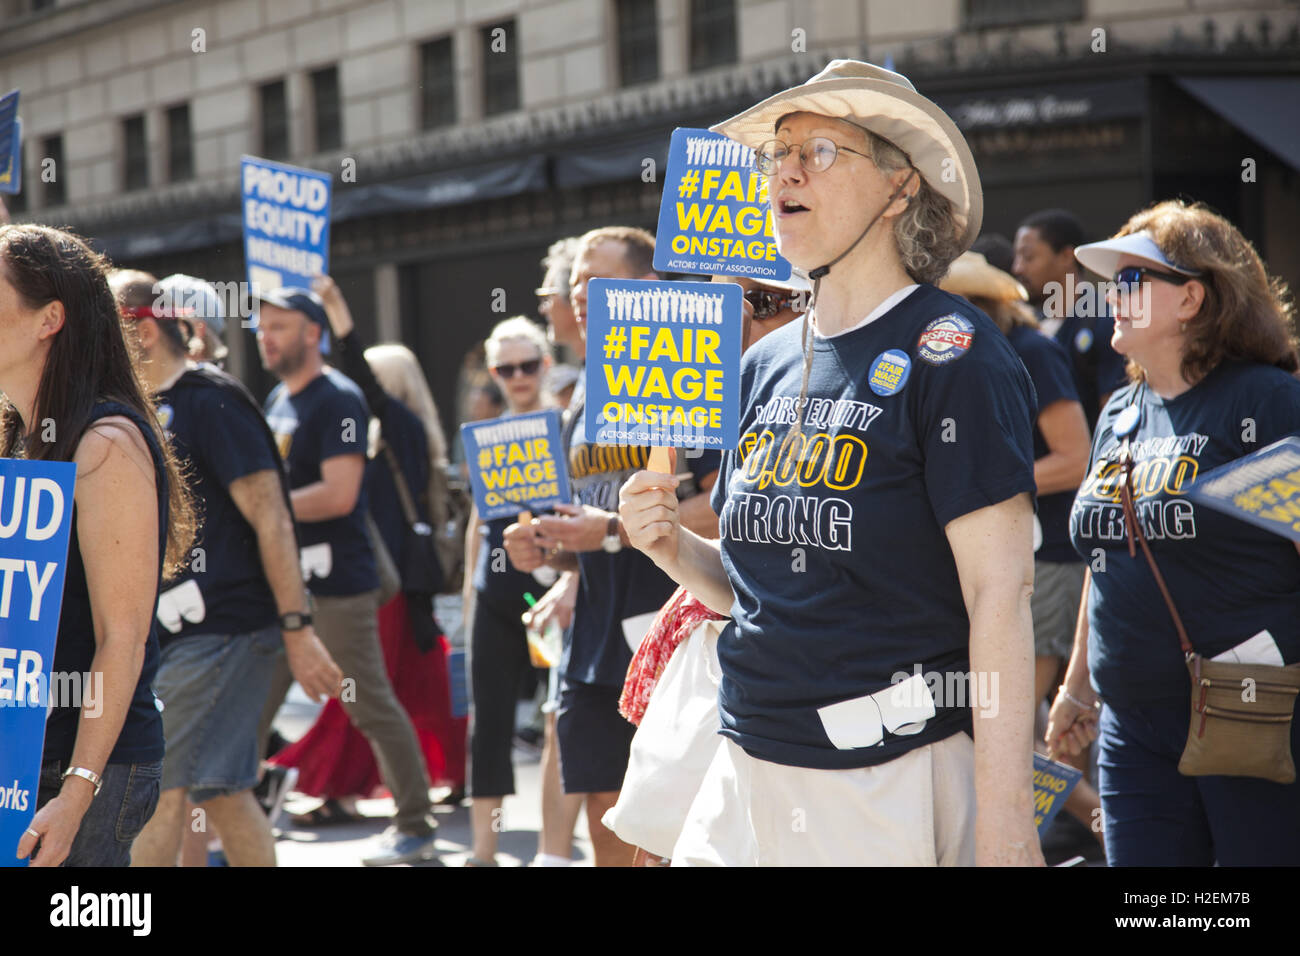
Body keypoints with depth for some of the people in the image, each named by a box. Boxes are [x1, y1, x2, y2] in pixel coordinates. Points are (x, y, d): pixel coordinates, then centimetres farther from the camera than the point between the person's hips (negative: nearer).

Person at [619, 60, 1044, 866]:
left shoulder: (951, 354, -10)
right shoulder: (766, 364, 11)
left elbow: (1001, 594, -16)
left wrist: (1005, 830, -20)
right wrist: (673, 544, -3)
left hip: (893, 786, -6)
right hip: (749, 771, 7)